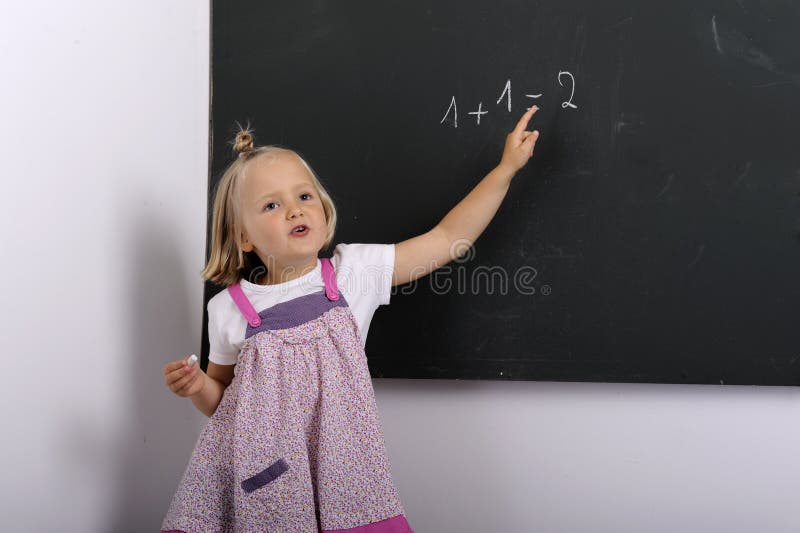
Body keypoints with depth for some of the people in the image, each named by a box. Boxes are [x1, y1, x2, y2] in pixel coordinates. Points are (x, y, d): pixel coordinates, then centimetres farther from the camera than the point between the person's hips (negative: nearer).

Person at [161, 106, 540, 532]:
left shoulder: (353, 272, -3)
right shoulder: (229, 309, -4)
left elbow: (447, 238, 0)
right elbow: (222, 396, 11)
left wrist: (506, 168, 0)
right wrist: (198, 387, -12)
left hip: (340, 470, 1)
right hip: (258, 480, 0)